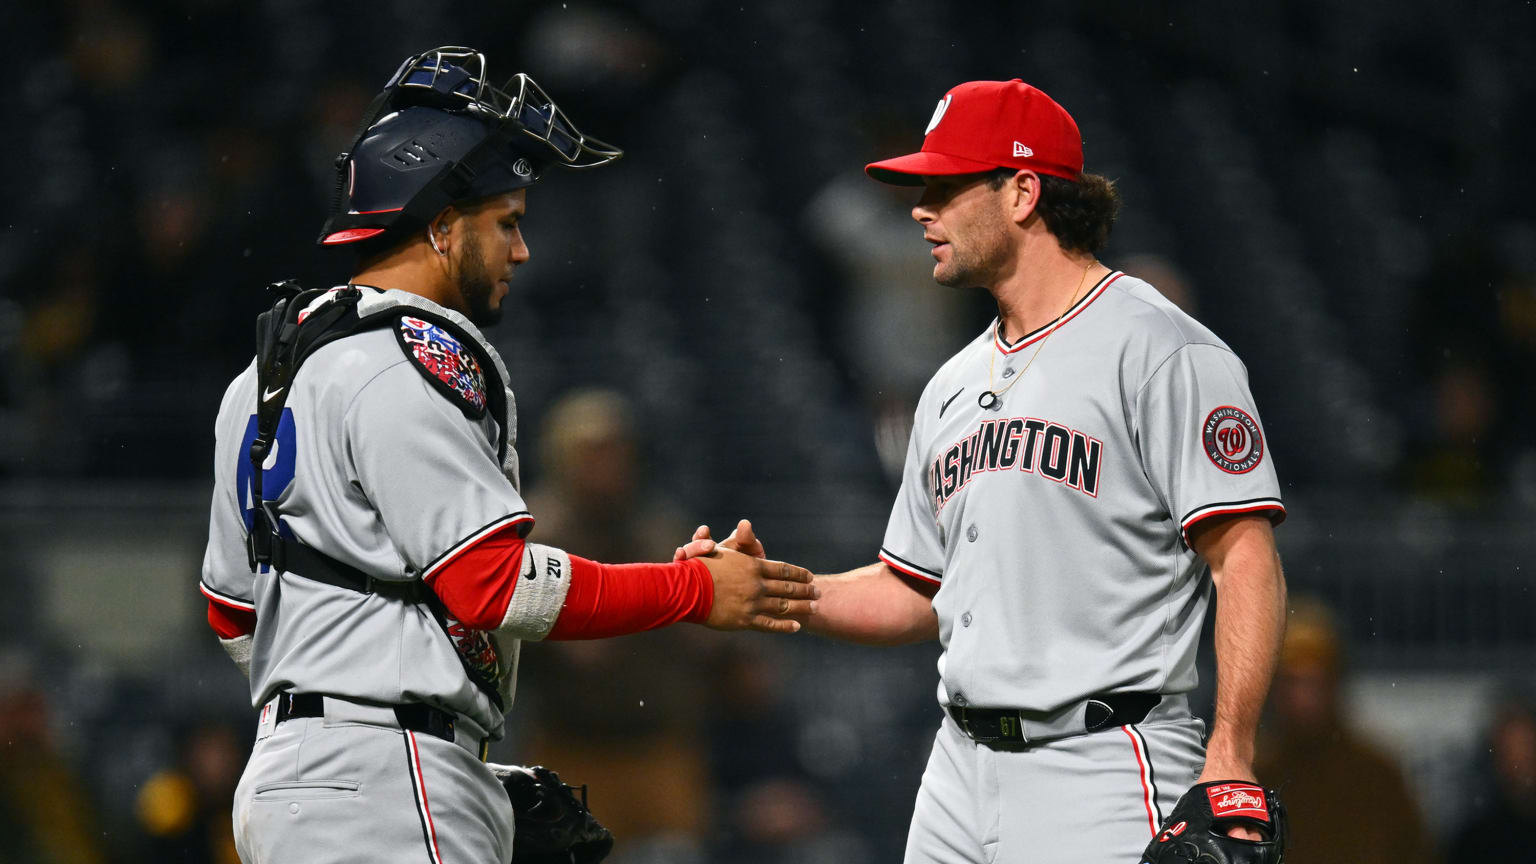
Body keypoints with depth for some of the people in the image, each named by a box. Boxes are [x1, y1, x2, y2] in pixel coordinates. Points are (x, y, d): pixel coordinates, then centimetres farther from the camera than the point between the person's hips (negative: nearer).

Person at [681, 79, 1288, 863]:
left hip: (1103, 771, -8)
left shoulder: (1162, 352, -6)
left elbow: (1247, 562, -13)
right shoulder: (953, 386, 20)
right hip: (960, 771, 8)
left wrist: (1229, 768, -21)